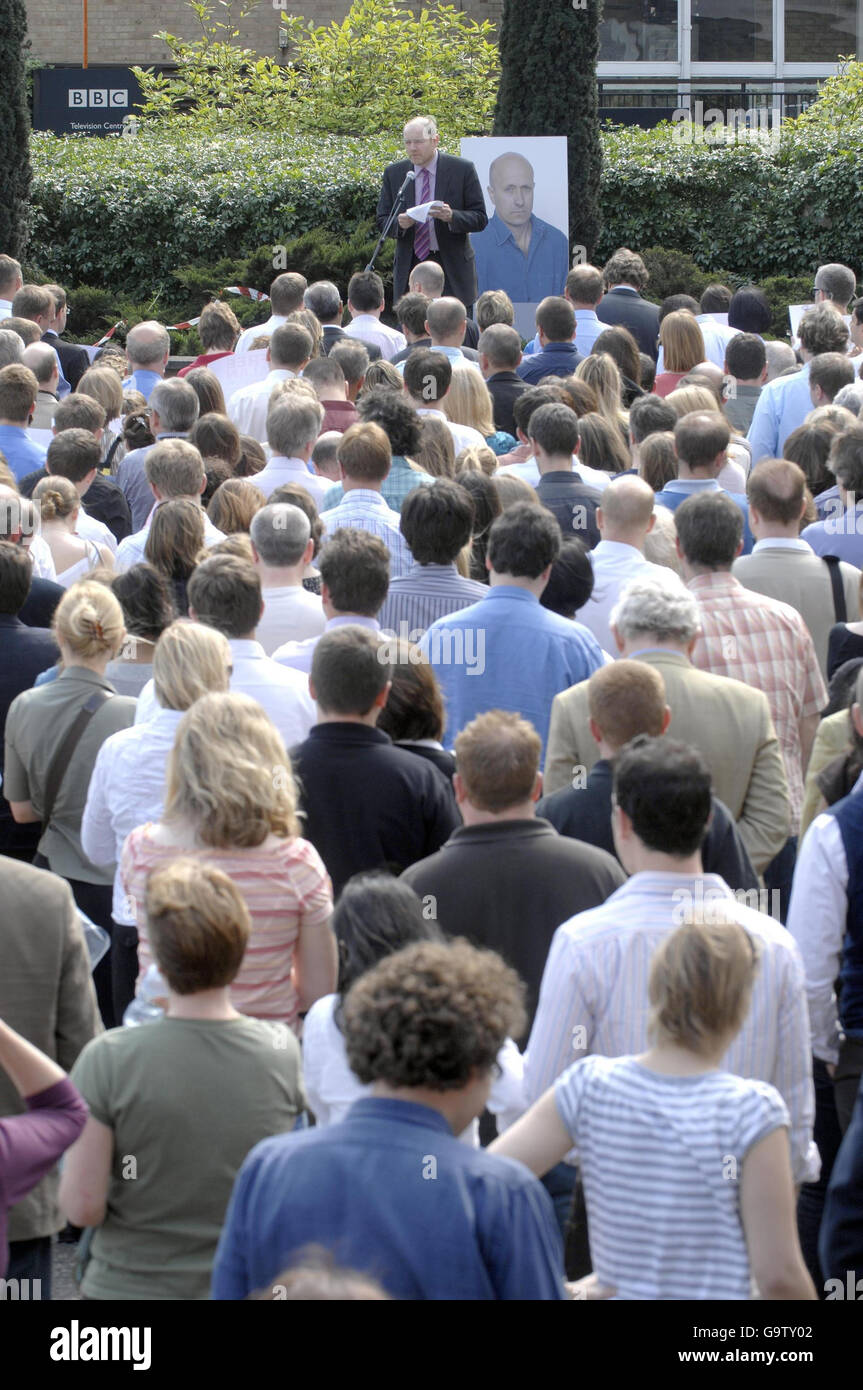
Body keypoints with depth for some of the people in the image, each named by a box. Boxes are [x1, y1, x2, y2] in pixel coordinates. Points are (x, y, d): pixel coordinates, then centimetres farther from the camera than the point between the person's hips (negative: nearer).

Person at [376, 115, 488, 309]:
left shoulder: (462, 170, -1)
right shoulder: (393, 173, 7)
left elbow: (480, 219, -1)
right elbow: (382, 221, 8)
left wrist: (452, 216, -22)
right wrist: (399, 223, -16)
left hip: (452, 268, -2)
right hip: (409, 268, 2)